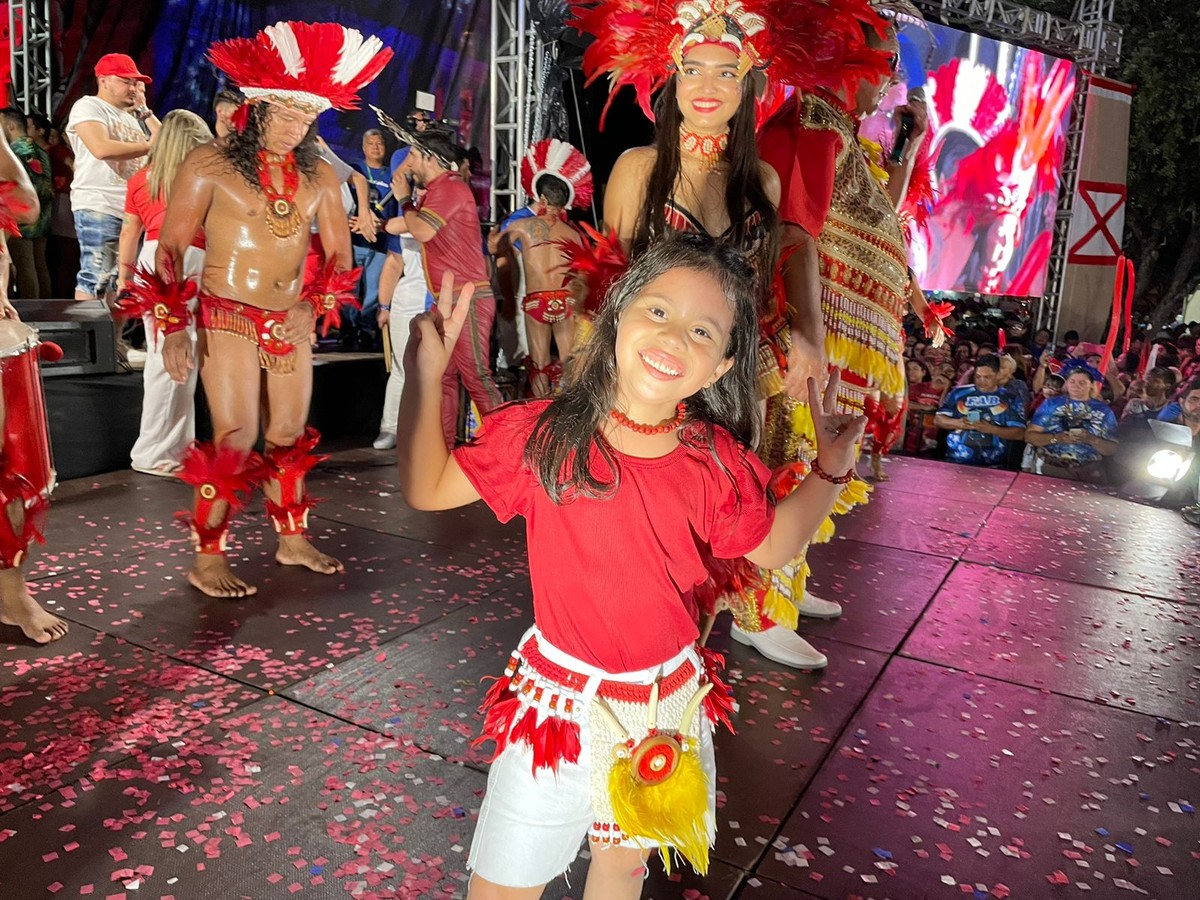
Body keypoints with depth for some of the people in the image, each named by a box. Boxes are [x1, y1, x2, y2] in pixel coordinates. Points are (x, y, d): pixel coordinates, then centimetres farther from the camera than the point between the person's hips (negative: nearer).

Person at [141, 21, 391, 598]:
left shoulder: (318, 176, 6)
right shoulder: (210, 164, -6)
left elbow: (340, 252, 12)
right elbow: (169, 249, -5)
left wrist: (315, 306, -2)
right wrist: (173, 327, -11)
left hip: (292, 325, 5)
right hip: (228, 320, -4)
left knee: (290, 435, 12)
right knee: (236, 440, -6)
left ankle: (293, 540, 28)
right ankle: (207, 562, 8)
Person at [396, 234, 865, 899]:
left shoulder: (716, 461, -10)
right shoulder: (544, 435, -17)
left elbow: (769, 545, 6)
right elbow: (427, 488, -8)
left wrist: (829, 469, -2)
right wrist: (424, 377, -16)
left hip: (668, 702, 3)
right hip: (562, 699, -2)